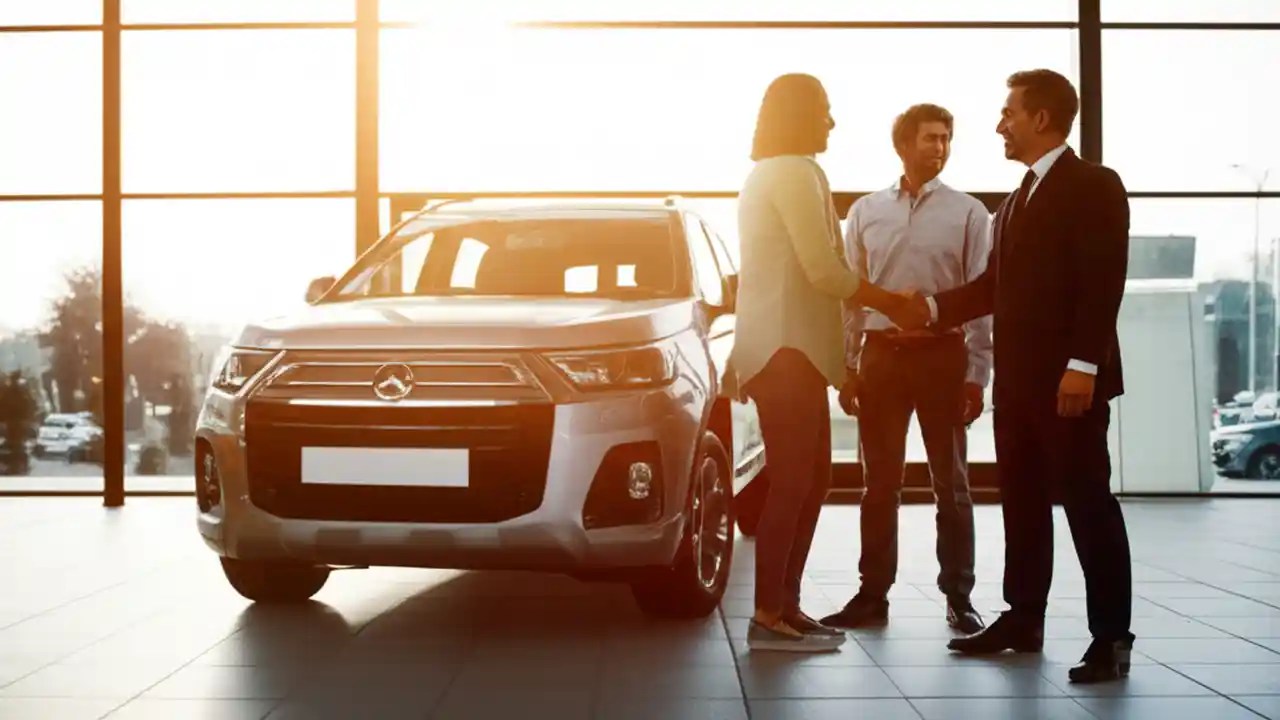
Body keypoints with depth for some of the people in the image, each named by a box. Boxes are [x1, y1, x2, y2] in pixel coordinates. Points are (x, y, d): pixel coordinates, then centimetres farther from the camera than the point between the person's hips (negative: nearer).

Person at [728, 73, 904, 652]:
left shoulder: (769, 174, 22)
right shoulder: (795, 172, -11)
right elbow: (823, 269, -17)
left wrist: (740, 357, 21)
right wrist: (892, 302, -6)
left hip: (784, 345, 10)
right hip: (787, 347, -10)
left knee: (810, 480, 10)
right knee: (792, 482, -9)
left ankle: (786, 606, 13)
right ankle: (768, 616, -6)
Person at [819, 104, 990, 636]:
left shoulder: (967, 212, 0)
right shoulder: (866, 212, 7)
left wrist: (976, 375, -7)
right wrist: (847, 367, 4)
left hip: (942, 354, -2)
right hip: (881, 354, 2)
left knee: (950, 483, 7)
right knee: (880, 483, 8)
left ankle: (958, 596, 16)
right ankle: (873, 594, 17)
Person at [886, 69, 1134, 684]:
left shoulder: (1093, 185, -7)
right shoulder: (1017, 199, 20)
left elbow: (1103, 283, -16)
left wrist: (1082, 365, -24)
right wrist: (933, 307, 8)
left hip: (1069, 378, -8)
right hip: (1018, 378, 8)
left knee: (1088, 503, -3)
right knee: (1023, 503, 12)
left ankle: (1111, 637, 4)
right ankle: (1023, 620, 22)